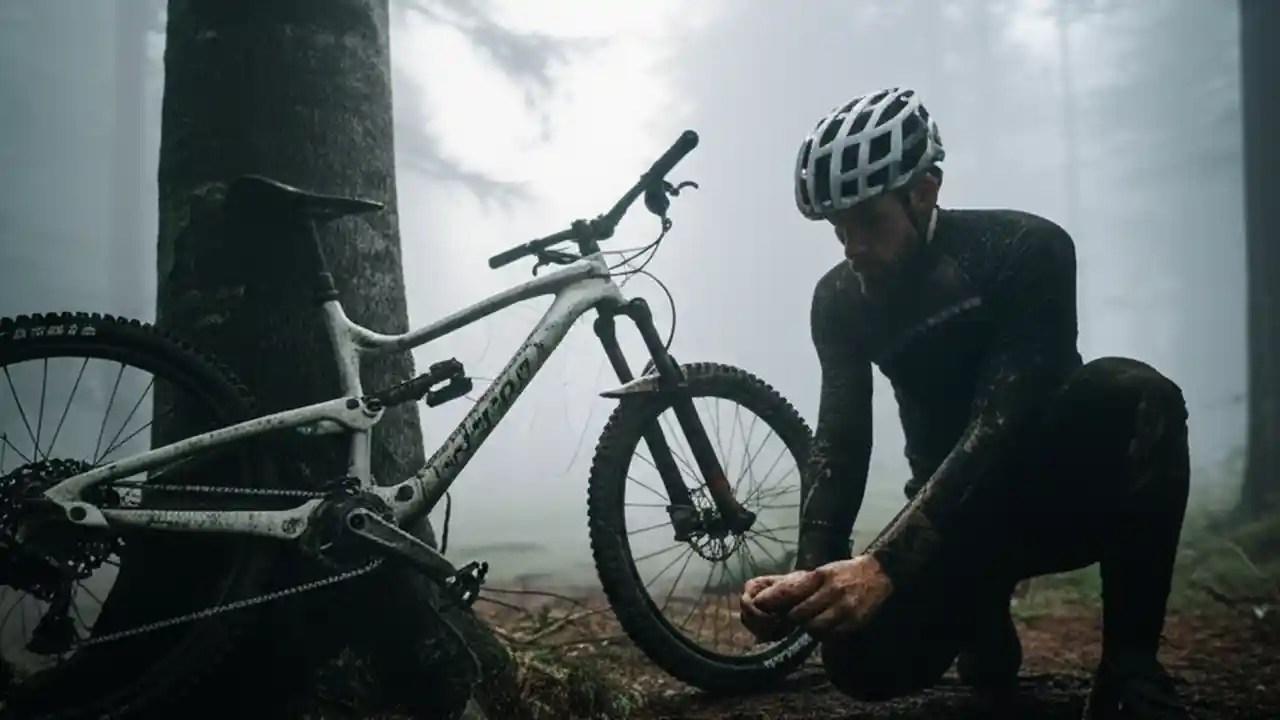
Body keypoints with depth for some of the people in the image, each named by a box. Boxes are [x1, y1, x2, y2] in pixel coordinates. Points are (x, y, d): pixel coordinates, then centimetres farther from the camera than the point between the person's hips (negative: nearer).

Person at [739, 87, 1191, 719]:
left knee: (1132, 391, -35)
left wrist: (886, 563, -40)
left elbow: (1004, 423, -30)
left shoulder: (1027, 249, -19)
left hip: (1062, 492, -2)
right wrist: (811, 574, -31)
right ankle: (981, 612, 11)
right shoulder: (840, 300, -5)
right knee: (860, 658, -24)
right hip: (954, 516, 3)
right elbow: (839, 446, -12)